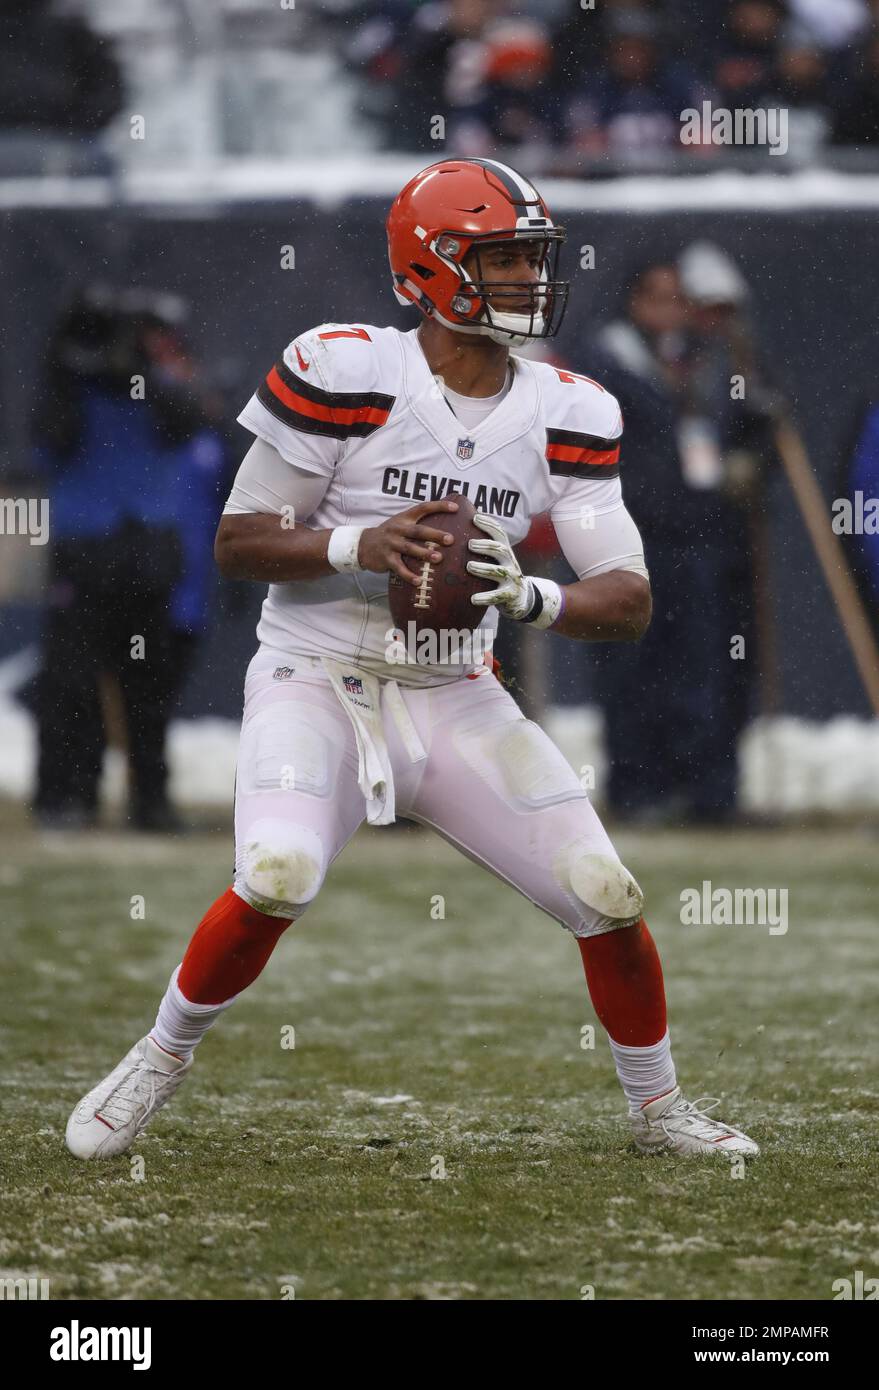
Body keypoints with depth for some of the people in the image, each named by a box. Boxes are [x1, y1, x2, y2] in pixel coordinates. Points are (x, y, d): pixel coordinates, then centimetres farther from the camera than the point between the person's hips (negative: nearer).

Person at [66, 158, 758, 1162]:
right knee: (276, 880, -29)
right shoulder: (342, 374, -13)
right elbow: (237, 544, -9)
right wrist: (360, 546, -26)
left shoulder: (565, 415, 0)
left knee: (606, 897, -3)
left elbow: (630, 601, -4)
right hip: (318, 683, -4)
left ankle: (659, 1109, 22)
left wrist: (528, 597, -24)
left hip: (454, 702, 4)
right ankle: (159, 1062, -2)